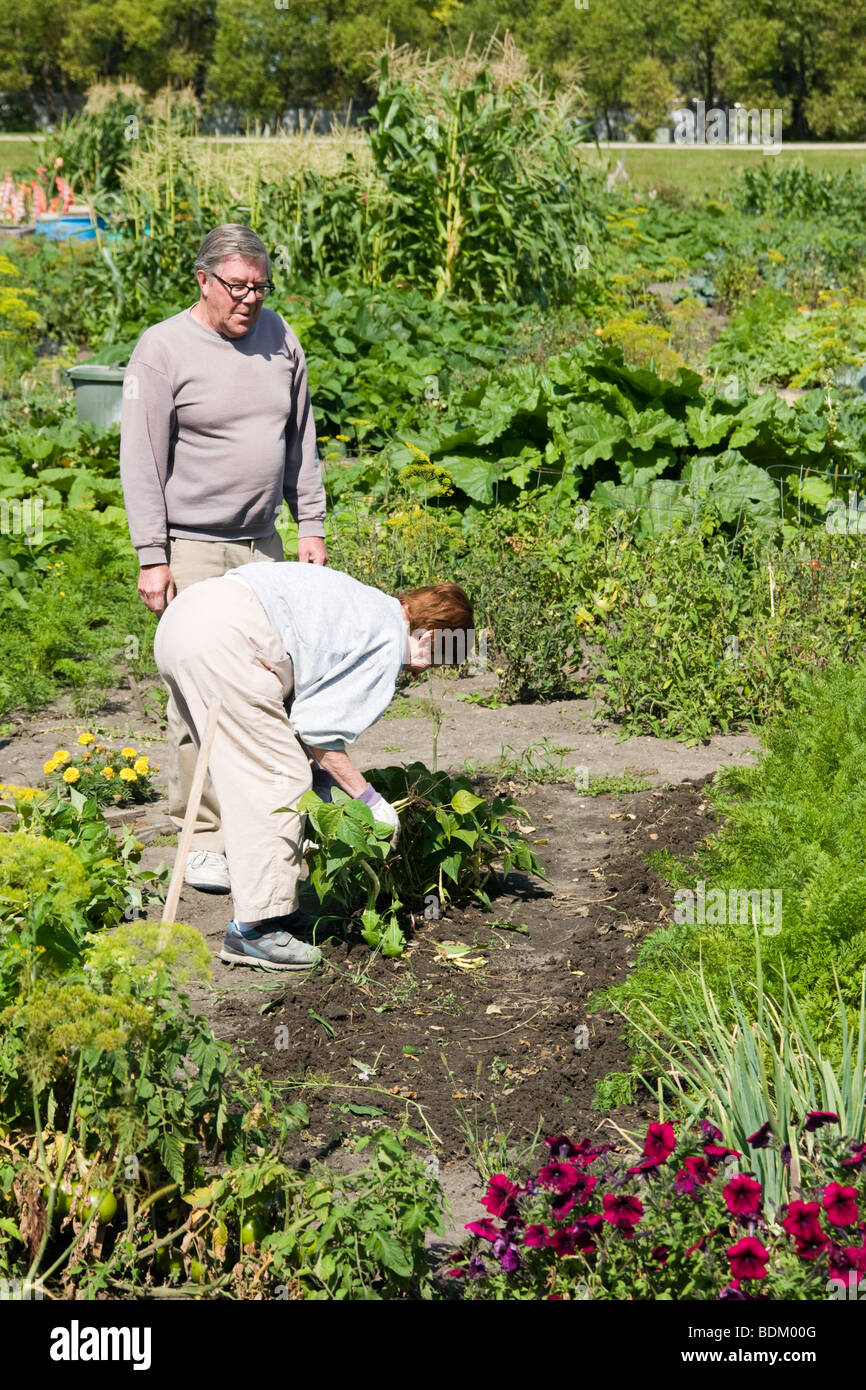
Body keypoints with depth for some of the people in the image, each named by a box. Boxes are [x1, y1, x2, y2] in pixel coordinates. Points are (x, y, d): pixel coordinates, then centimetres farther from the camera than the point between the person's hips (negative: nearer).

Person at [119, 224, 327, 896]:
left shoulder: (279, 336, 9)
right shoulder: (163, 349, -7)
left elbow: (301, 438, 17)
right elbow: (142, 460, -7)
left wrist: (311, 524, 13)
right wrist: (151, 557, -11)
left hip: (263, 543, 5)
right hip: (193, 548, -5)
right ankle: (203, 835, 0)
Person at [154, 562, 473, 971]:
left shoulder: (363, 602, 28)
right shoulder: (390, 644, 2)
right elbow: (316, 727, -1)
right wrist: (372, 801, 9)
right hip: (224, 641, -10)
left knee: (247, 776, 19)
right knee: (281, 780, -3)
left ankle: (268, 907, 25)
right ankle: (253, 929, -3)